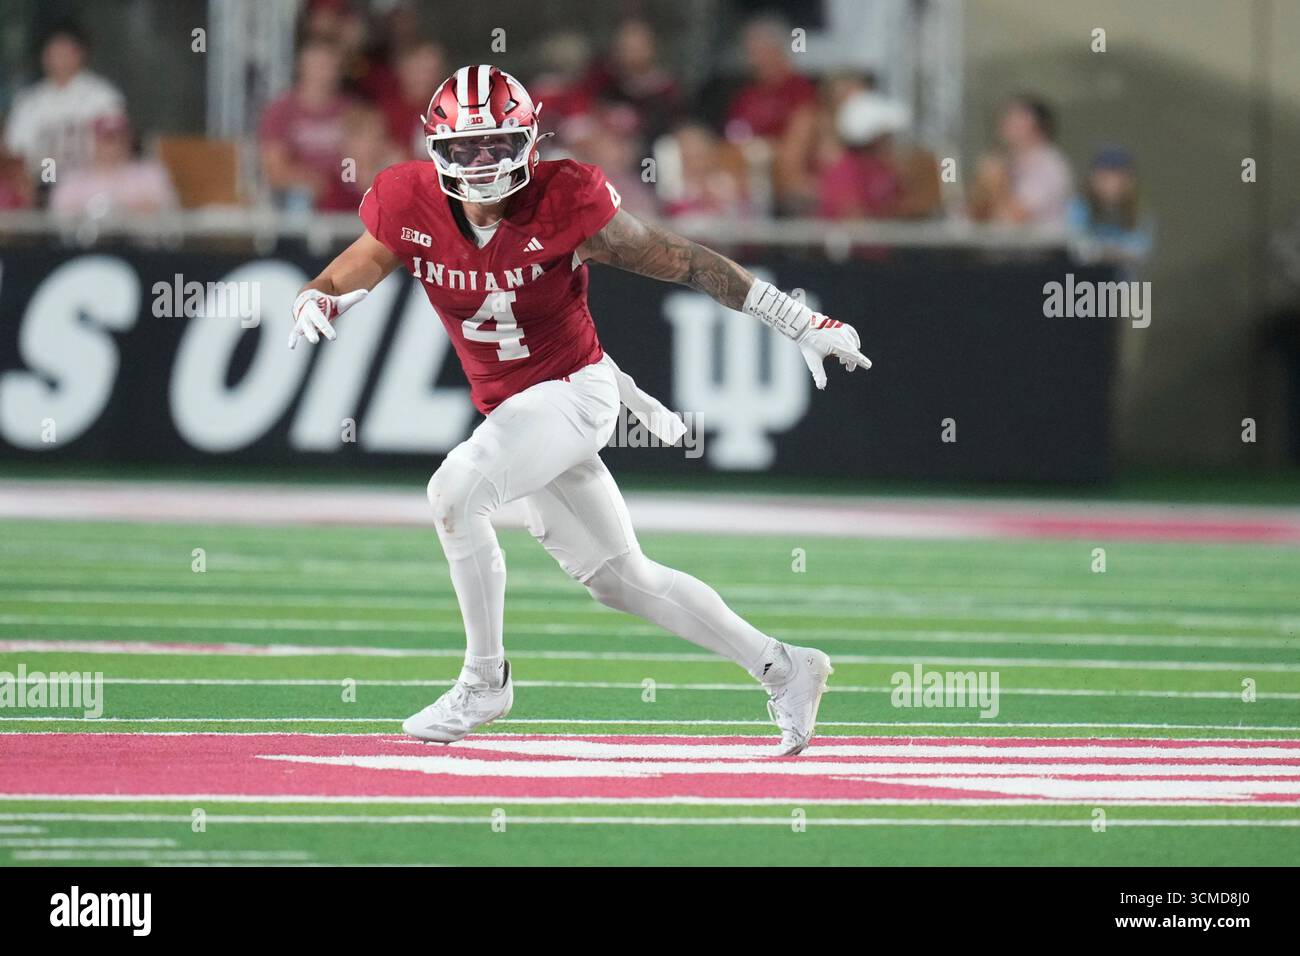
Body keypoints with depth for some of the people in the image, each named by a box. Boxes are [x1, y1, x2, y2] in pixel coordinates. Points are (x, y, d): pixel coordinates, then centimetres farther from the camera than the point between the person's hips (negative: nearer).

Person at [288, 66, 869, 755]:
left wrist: (801, 324, -10)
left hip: (575, 389, -6)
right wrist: (313, 306, -32)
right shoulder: (410, 210, -11)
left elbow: (684, 262, -13)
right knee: (619, 579, 12)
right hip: (508, 410, 6)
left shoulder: (564, 206, -21)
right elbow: (335, 284, -5)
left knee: (455, 491, -26)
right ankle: (782, 669, 24)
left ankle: (484, 681, -9)